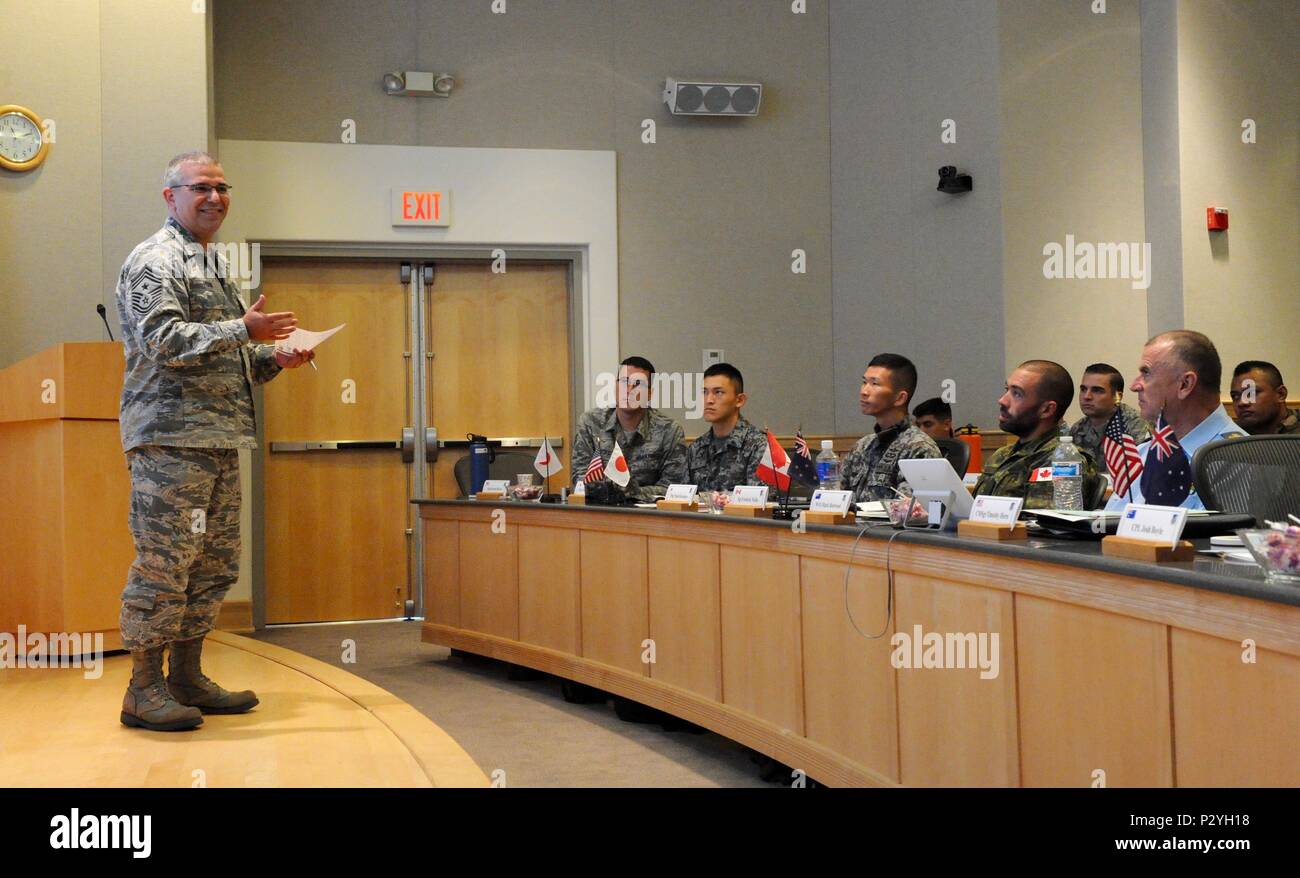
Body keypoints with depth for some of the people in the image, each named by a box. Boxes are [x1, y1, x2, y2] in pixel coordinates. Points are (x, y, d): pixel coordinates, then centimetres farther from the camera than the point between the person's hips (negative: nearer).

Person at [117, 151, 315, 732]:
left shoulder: (214, 265, 23)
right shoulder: (154, 260, -5)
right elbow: (164, 340, -18)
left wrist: (273, 359, 12)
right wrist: (244, 329, -22)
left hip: (218, 439, 9)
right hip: (170, 438, -9)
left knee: (214, 564, 10)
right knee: (163, 563, -7)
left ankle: (187, 679, 19)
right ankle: (144, 689, 2)